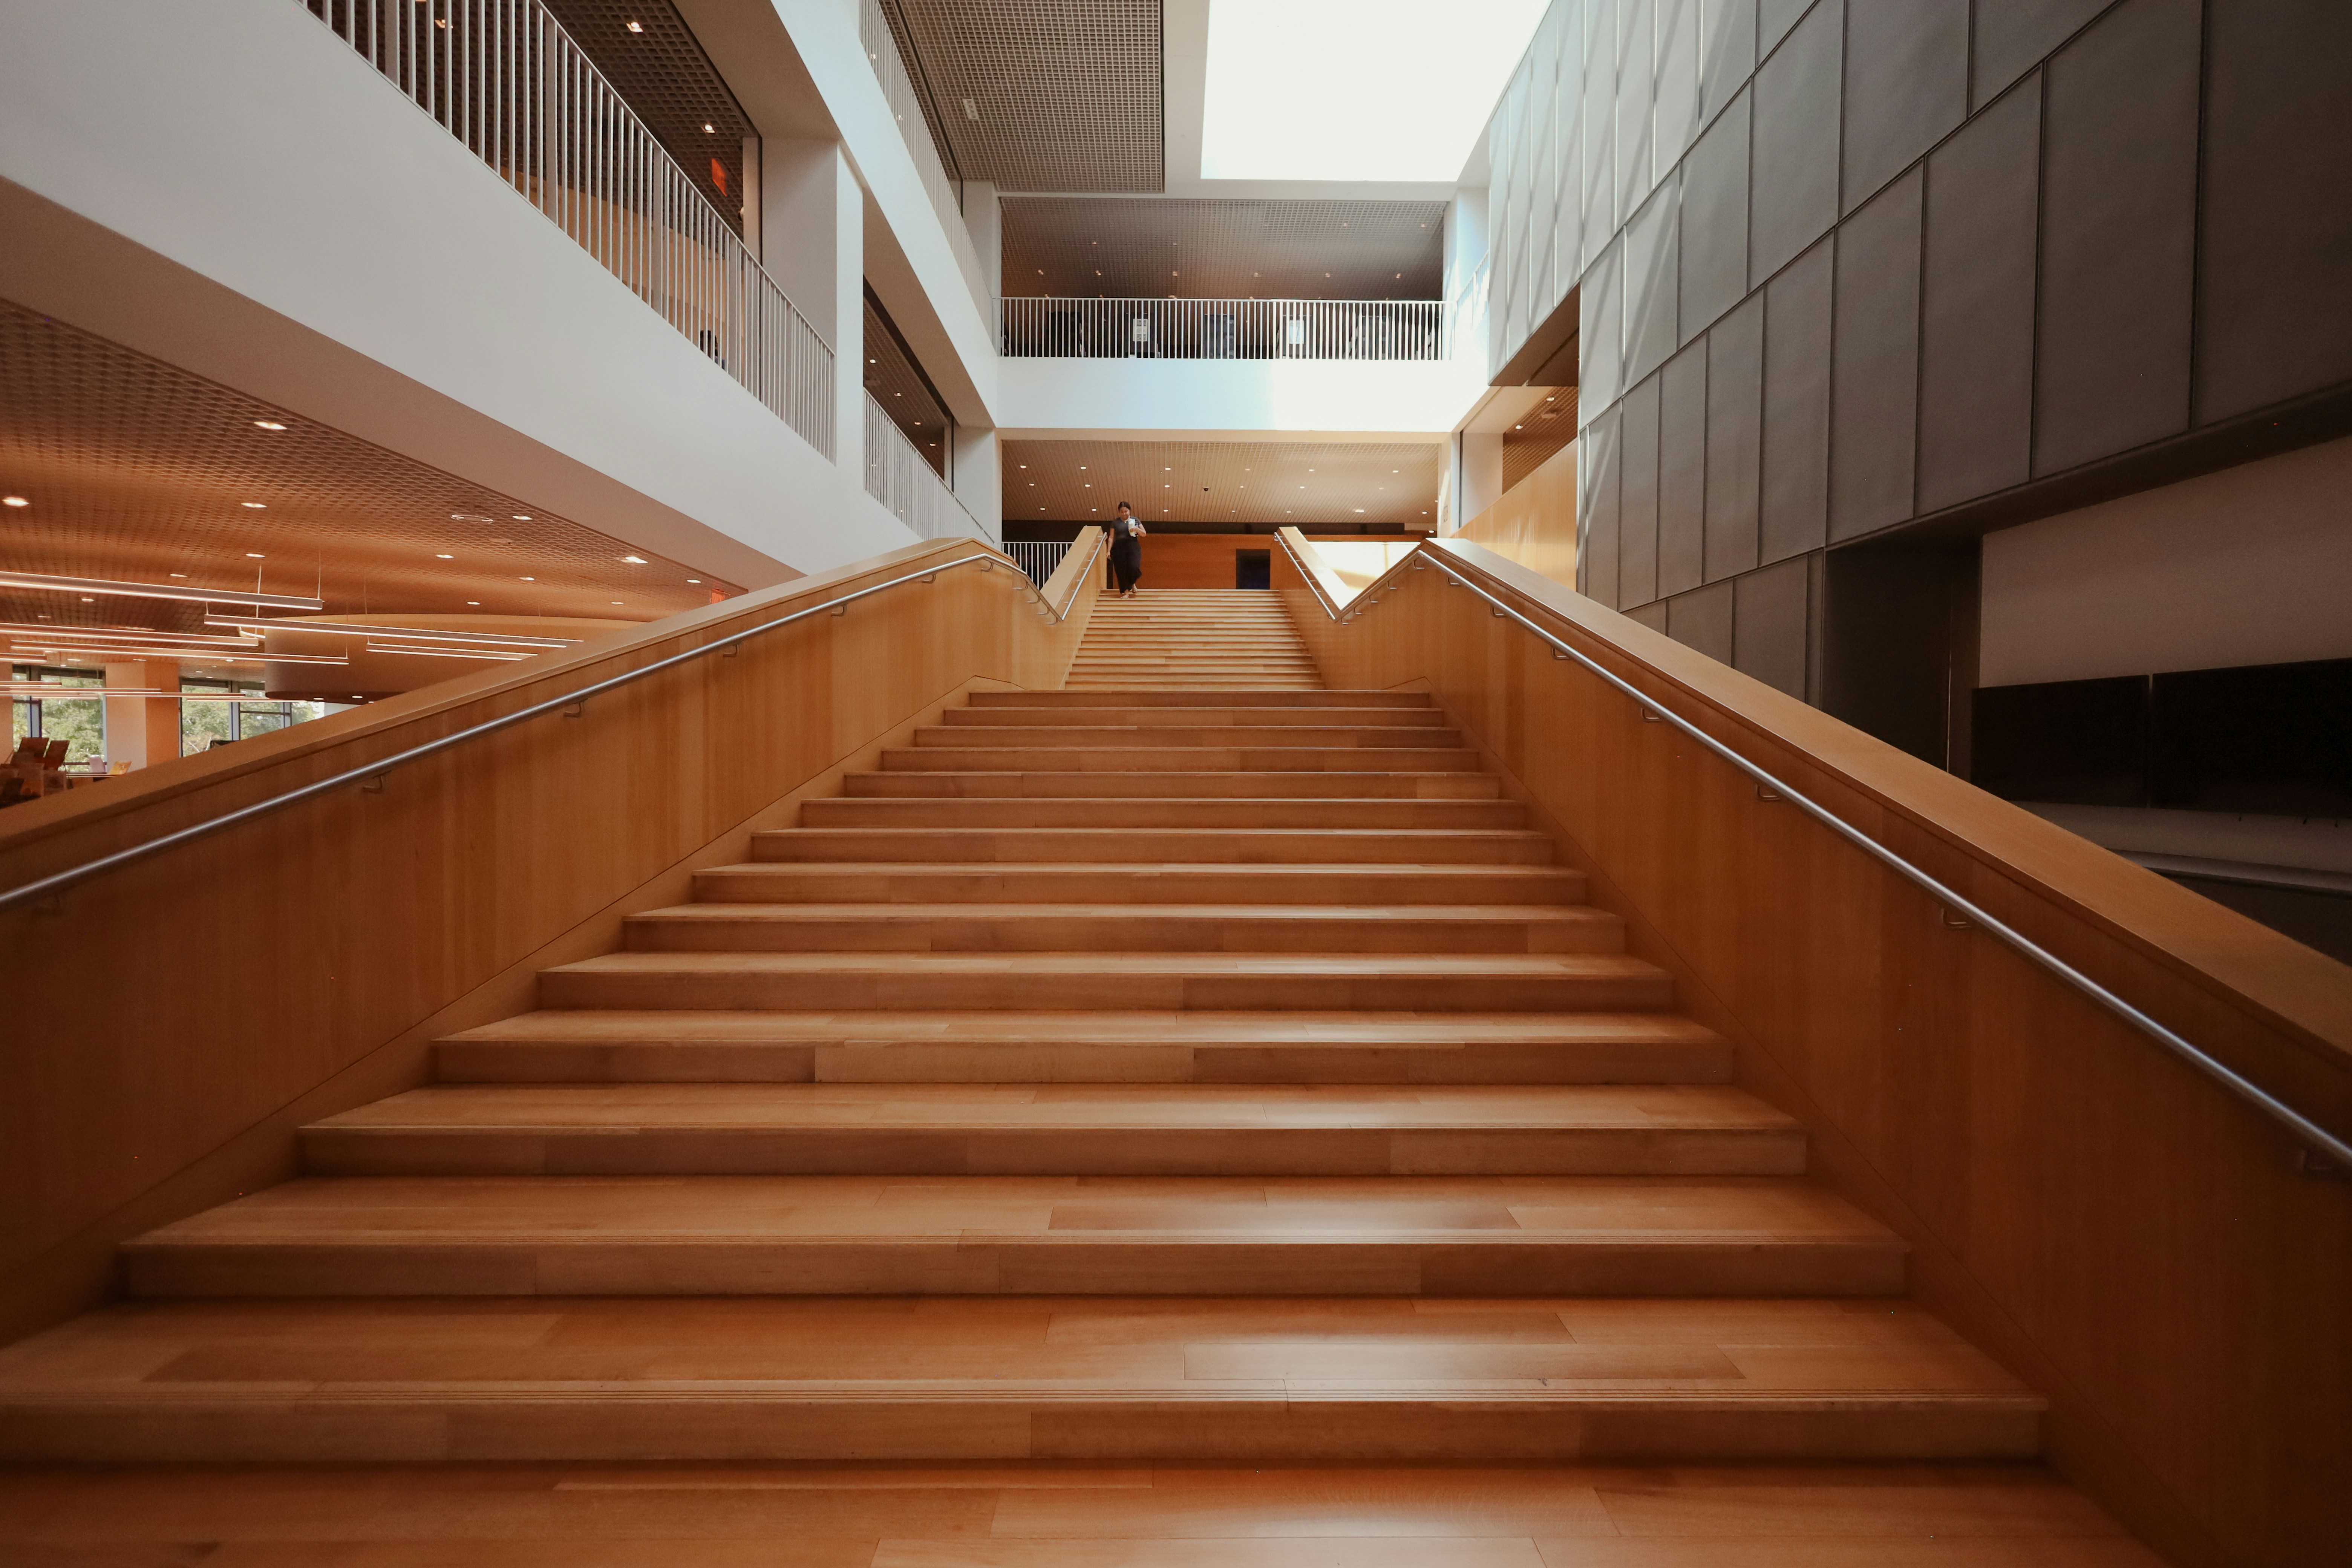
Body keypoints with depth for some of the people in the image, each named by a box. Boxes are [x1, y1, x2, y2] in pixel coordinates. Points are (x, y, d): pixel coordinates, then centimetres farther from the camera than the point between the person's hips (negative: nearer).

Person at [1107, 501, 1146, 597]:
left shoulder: (1136, 520, 8)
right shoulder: (1115, 522, 8)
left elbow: (1144, 534, 8)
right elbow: (1111, 538, 6)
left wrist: (1137, 529, -12)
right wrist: (1109, 551, -3)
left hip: (1133, 547, -1)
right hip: (1119, 548, 1)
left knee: (1134, 568, -16)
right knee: (1121, 571, -5)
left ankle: (1132, 583, 16)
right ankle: (1125, 592, 5)